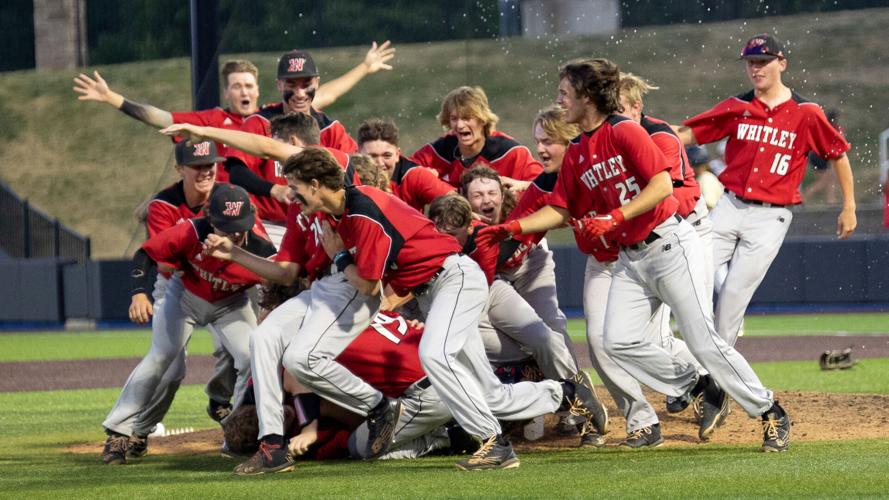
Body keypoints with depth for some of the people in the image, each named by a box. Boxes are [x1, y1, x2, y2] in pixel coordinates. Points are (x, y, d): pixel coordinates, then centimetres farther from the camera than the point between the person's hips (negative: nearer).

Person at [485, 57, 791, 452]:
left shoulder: (625, 132, -11)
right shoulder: (576, 154, 12)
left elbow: (662, 184, -20)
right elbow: (560, 211, 16)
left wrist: (614, 218, -25)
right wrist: (514, 227, 3)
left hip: (669, 244, -8)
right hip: (631, 259, 8)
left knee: (702, 341, -10)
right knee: (618, 342, -5)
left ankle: (769, 412, 1)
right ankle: (703, 391, 9)